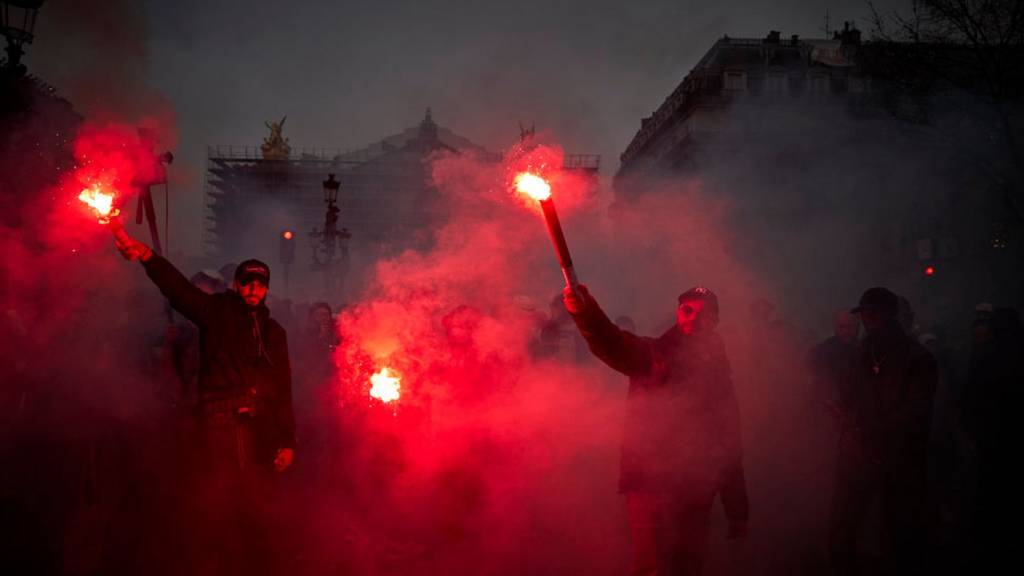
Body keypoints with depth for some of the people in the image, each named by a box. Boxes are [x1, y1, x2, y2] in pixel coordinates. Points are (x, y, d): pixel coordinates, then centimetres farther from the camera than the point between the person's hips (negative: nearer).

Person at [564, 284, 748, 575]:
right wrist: (585, 311, -40)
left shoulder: (717, 373, 15)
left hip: (696, 494, 4)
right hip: (650, 484, -4)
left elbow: (729, 445, 16)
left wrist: (737, 512, 13)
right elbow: (613, 344, -19)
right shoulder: (652, 355, 4)